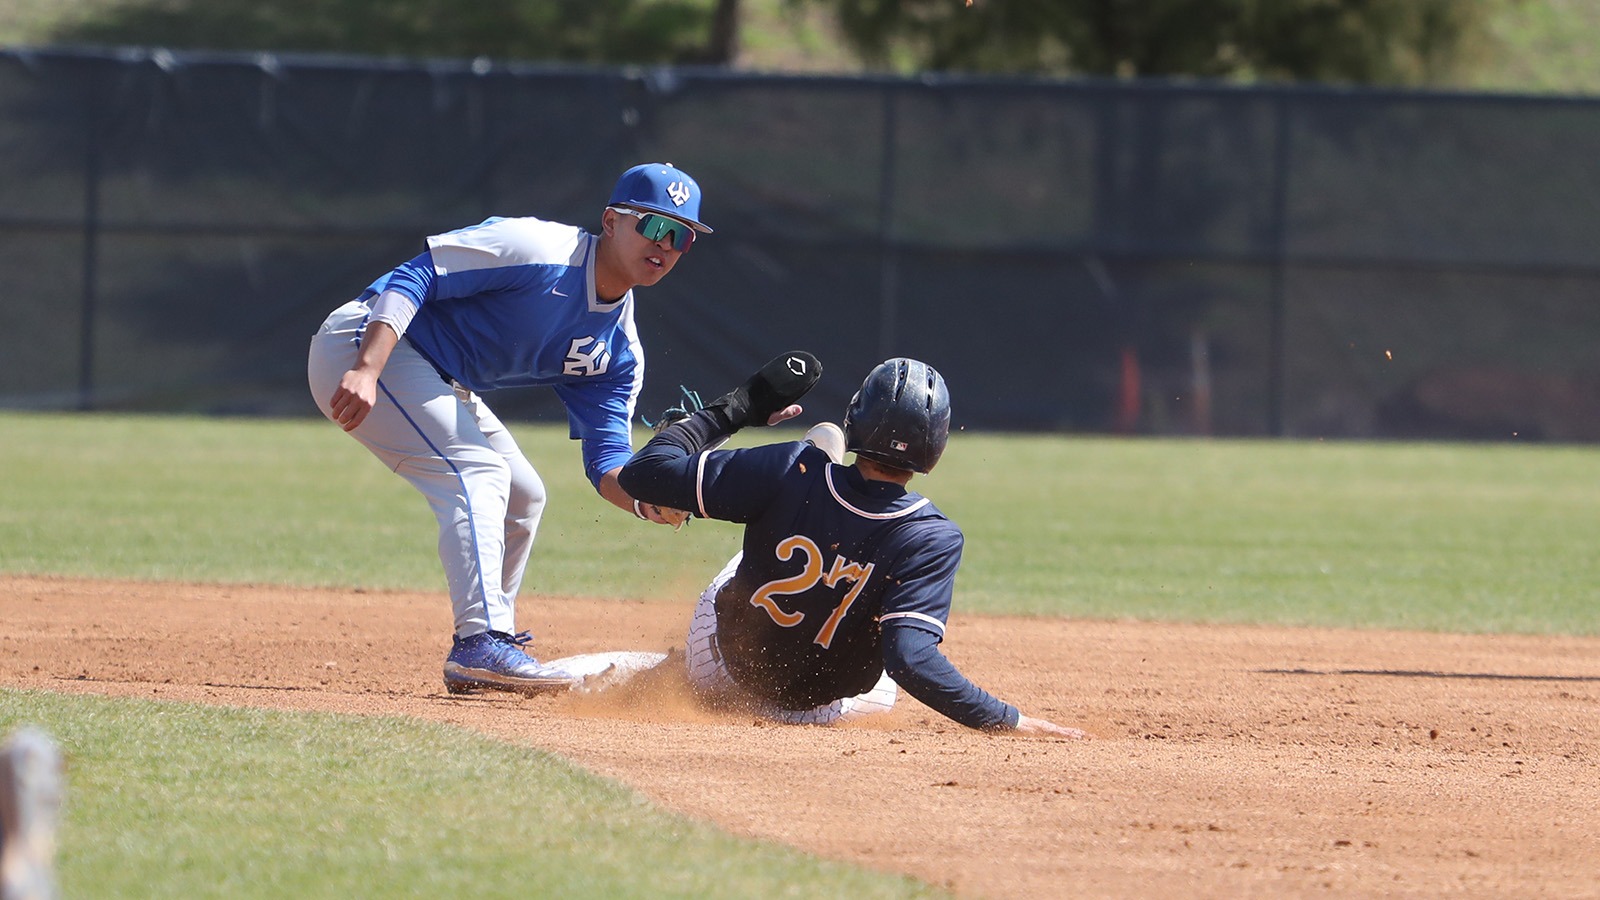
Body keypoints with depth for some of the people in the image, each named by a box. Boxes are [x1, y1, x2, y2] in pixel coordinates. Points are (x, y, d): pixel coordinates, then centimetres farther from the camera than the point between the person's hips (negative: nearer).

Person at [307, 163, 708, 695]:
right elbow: (412, 278, -26)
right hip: (363, 346, -10)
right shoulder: (538, 249, -21)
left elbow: (606, 457, -1)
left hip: (435, 381, 10)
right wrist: (367, 372, -37)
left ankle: (483, 657, 23)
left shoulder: (618, 348, 4)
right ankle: (480, 643, -30)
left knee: (521, 495, 15)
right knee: (477, 473, -22)